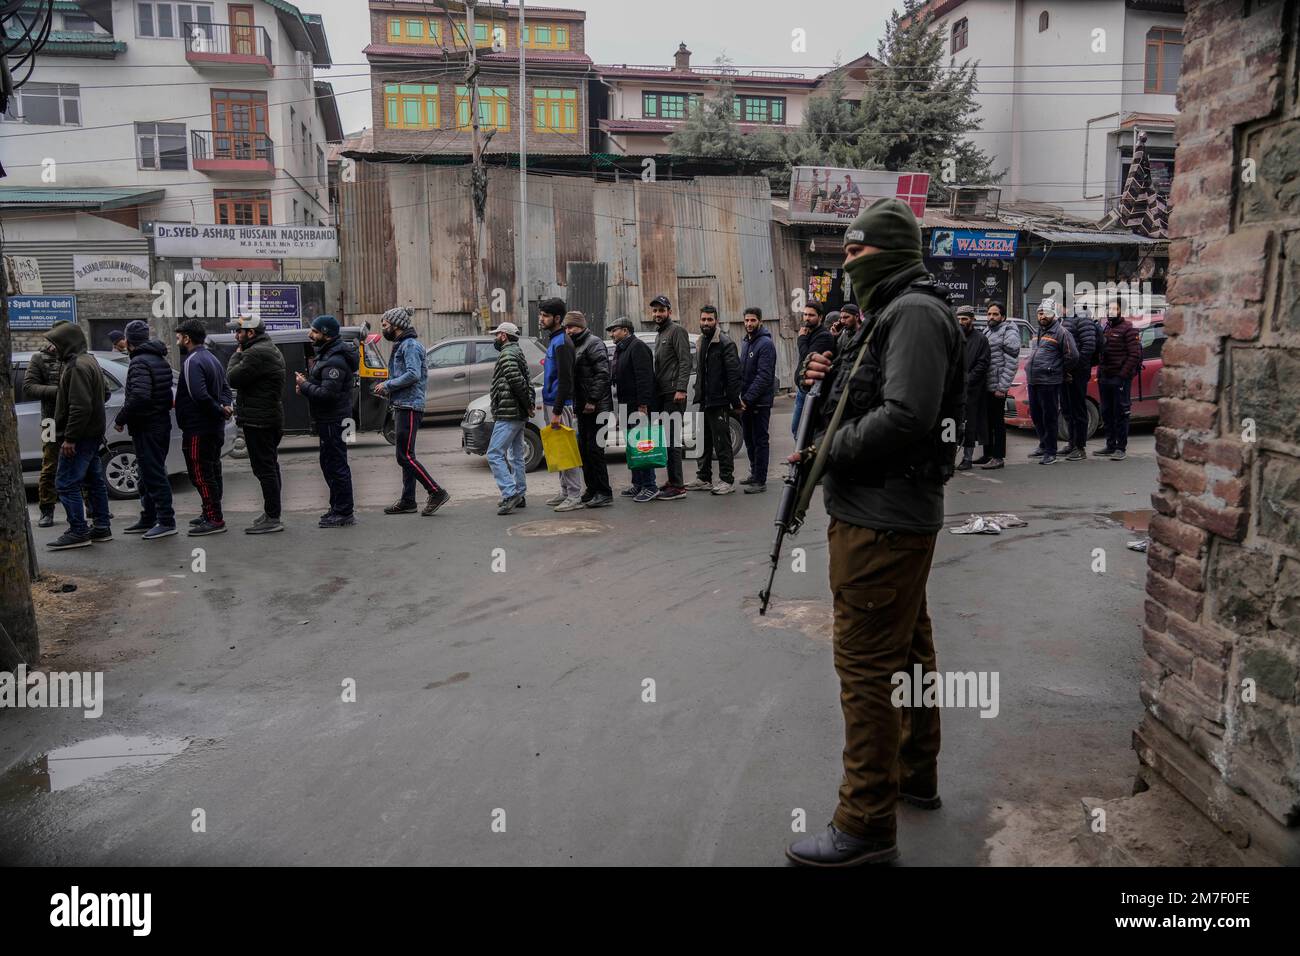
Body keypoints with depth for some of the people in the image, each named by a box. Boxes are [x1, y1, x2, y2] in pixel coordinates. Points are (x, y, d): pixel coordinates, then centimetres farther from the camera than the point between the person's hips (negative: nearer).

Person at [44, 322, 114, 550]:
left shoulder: (77, 366, -18)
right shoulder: (90, 360, 15)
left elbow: (80, 406, -25)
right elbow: (105, 393, 26)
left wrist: (69, 438, -23)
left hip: (79, 437, -11)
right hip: (93, 433, 11)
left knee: (66, 483, -6)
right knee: (95, 480, 14)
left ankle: (78, 532, -4)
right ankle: (102, 527, 20)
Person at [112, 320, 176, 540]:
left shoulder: (139, 363, -17)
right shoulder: (160, 360, 14)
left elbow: (139, 397, -29)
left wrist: (120, 419, -17)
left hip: (146, 427, -10)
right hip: (161, 421, 10)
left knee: (153, 474, -6)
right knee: (150, 474, 17)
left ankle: (166, 521, -4)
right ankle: (148, 519, 26)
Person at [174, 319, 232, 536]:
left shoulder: (192, 361, -16)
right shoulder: (212, 358, 16)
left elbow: (200, 395, -28)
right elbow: (225, 388, 14)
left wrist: (219, 411, -16)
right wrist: (226, 406, -4)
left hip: (198, 430, -10)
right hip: (215, 428, 10)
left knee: (201, 475, -6)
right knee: (212, 472, 17)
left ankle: (215, 519, -6)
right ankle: (211, 514, 27)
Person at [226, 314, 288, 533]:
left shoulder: (257, 353, -17)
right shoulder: (270, 349, 18)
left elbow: (233, 378, -16)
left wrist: (237, 354, -5)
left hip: (258, 421, -11)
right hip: (270, 418, 11)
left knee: (264, 469, -9)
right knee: (270, 467, 16)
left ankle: (272, 518, -7)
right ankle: (271, 512, 26)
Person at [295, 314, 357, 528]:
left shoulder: (335, 361, -21)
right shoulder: (326, 354, 14)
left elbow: (327, 393, -27)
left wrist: (304, 385, -13)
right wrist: (306, 383, 6)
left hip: (333, 420, -11)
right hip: (328, 420, 11)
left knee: (337, 465, -5)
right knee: (329, 463, 17)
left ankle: (344, 513, 1)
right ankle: (337, 508, 27)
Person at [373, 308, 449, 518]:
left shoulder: (410, 345, -11)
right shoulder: (401, 345, 21)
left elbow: (413, 374, -23)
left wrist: (387, 385, -15)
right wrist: (387, 388, 11)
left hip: (409, 407, -11)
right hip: (402, 406, 11)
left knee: (405, 456, -12)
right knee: (405, 456, 11)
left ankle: (436, 492, -8)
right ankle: (407, 501, 16)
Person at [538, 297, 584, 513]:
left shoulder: (562, 343, -15)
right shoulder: (554, 340, 16)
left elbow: (565, 380, -21)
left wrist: (557, 411, -23)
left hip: (563, 404, -10)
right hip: (554, 402, 10)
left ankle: (574, 497, -3)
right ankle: (565, 492, 22)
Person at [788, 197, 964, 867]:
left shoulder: (915, 313, -14)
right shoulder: (890, 315, 19)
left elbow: (905, 416, -26)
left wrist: (828, 449, -14)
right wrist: (829, 380, 2)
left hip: (880, 521, -11)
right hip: (891, 515, 11)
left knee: (866, 665, -7)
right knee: (905, 648, 20)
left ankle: (865, 826, 2)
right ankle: (915, 775, 36)